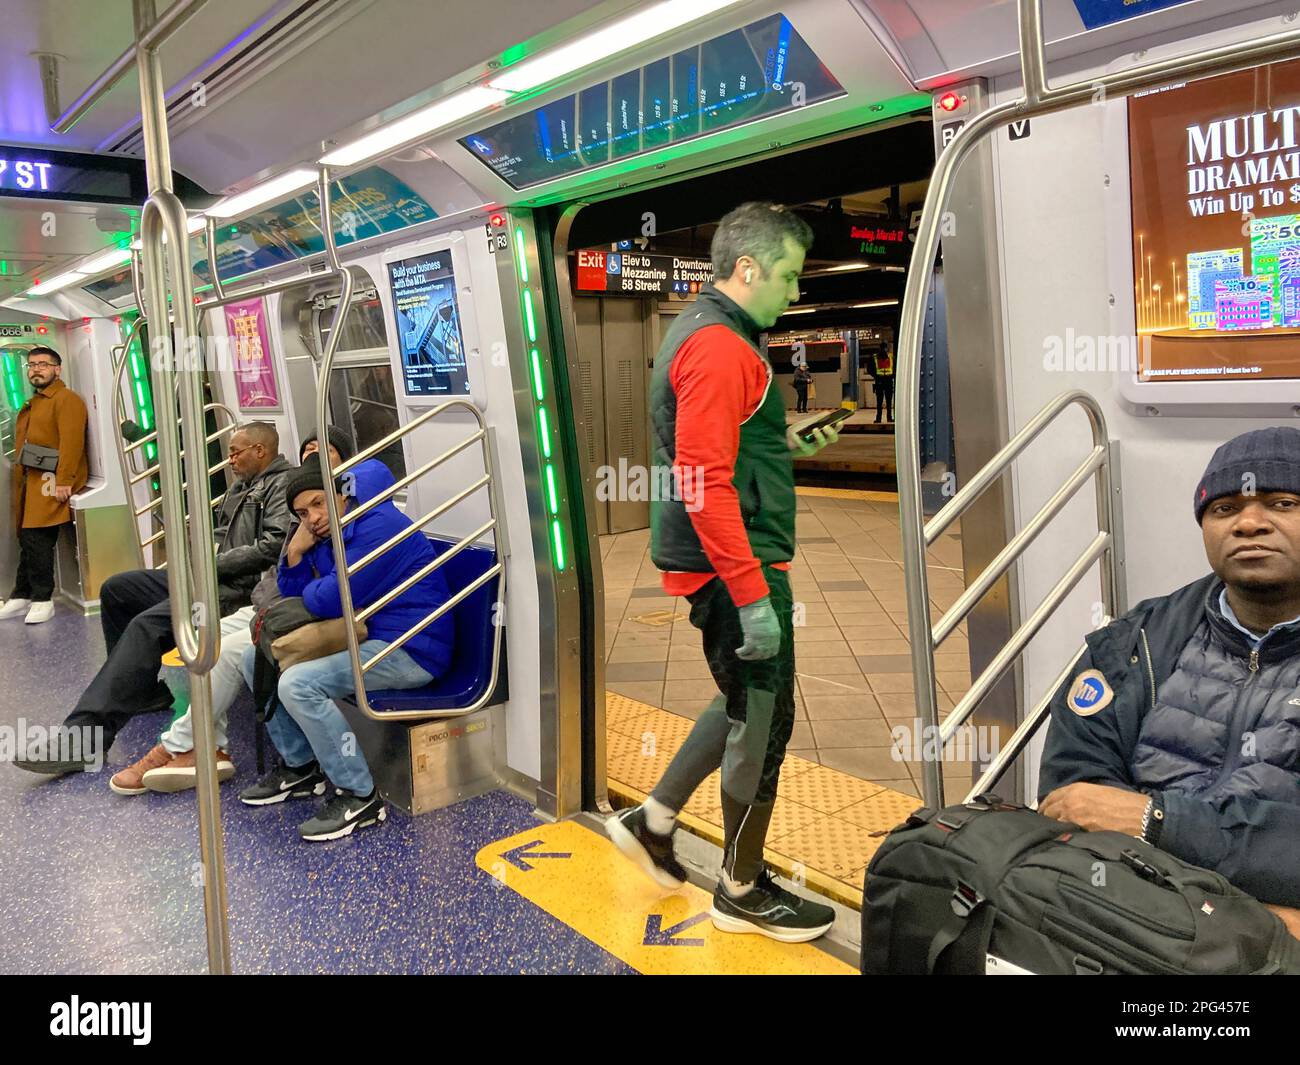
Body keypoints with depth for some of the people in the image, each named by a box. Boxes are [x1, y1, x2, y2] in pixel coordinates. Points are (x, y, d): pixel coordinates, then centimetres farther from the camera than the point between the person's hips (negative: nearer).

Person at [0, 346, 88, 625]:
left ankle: (42, 599, -6)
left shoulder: (66, 400, -8)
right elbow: (25, 442, 23)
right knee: (27, 539, 12)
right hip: (30, 481, 9)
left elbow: (71, 442, -18)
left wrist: (64, 481, -25)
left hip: (51, 481, -9)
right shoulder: (33, 403, 24)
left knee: (37, 538, -14)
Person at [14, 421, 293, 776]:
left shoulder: (284, 485, -8)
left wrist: (214, 564, -13)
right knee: (115, 588, 11)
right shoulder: (242, 487, 24)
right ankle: (140, 690, 15)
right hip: (207, 577, 11)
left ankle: (85, 736, -31)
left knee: (146, 625, -28)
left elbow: (273, 547, -20)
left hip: (238, 588, -11)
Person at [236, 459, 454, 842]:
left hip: (411, 650, -10)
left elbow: (330, 600, -23)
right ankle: (300, 767, 20)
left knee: (297, 683, -27)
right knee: (257, 659, 12)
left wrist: (309, 590, -1)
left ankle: (360, 796, -15)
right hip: (365, 638, 11)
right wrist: (296, 551, -2)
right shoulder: (325, 540, 11)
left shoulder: (378, 526, -18)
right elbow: (294, 596, 13)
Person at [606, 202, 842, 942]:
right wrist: (752, 594, -25)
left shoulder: (709, 333, 15)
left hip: (731, 562, 10)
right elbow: (705, 485, -25)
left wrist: (784, 444, 12)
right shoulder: (719, 348, -18)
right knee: (764, 718, 2)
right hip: (736, 565, -10)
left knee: (748, 704, 22)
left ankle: (653, 821, 32)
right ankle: (744, 892, 20)